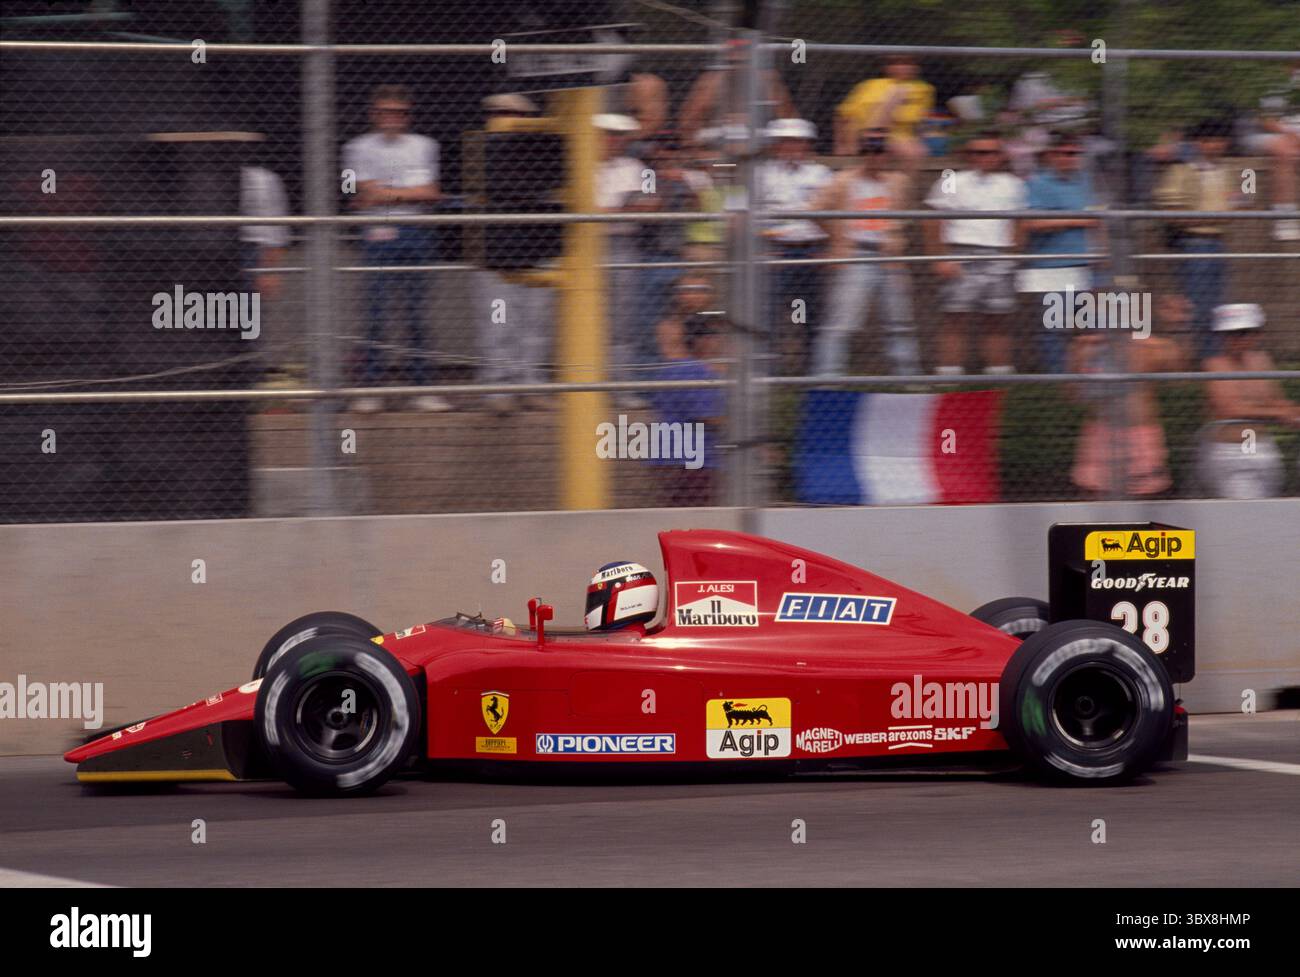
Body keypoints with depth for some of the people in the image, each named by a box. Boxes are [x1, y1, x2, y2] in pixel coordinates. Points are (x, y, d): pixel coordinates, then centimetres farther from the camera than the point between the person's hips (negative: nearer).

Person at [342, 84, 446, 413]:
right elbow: (369, 195, -6)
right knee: (375, 314, -7)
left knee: (416, 314, 2)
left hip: (415, 235, 2)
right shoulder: (360, 148, 4)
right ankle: (369, 388, -6)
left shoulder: (423, 146, 11)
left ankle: (420, 388, 4)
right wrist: (411, 193, -4)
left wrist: (387, 194, -5)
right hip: (378, 234, -2)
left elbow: (430, 195, 3)